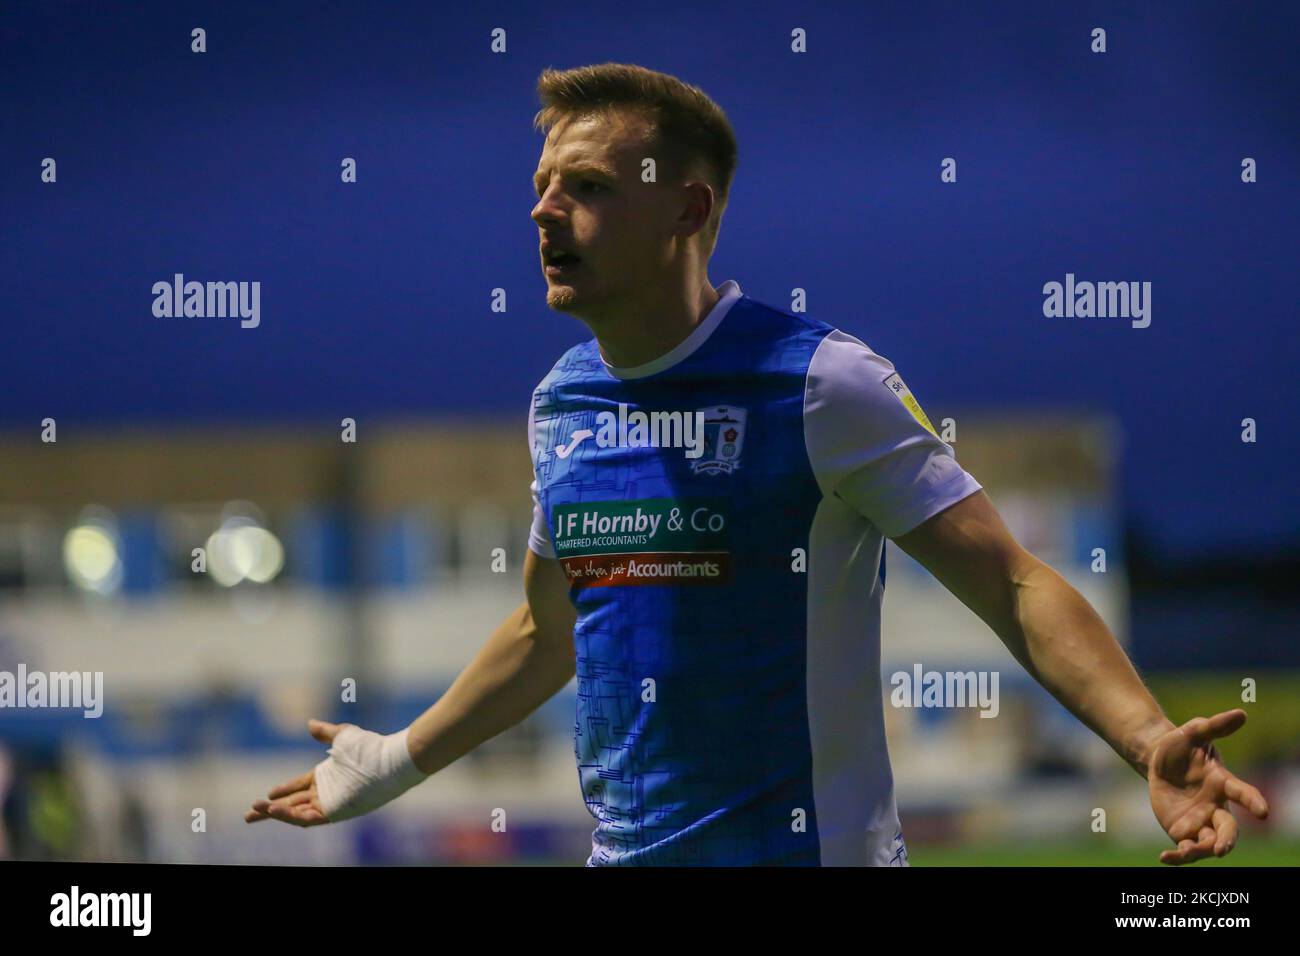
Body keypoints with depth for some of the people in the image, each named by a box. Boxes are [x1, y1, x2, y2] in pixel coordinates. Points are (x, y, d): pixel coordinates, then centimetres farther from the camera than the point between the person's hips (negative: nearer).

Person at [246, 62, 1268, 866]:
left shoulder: (820, 381, -12)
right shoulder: (560, 403, 8)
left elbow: (1015, 585, -15)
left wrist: (1150, 739, -29)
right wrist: (397, 762, 29)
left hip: (807, 847, -6)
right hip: (623, 848, 6)